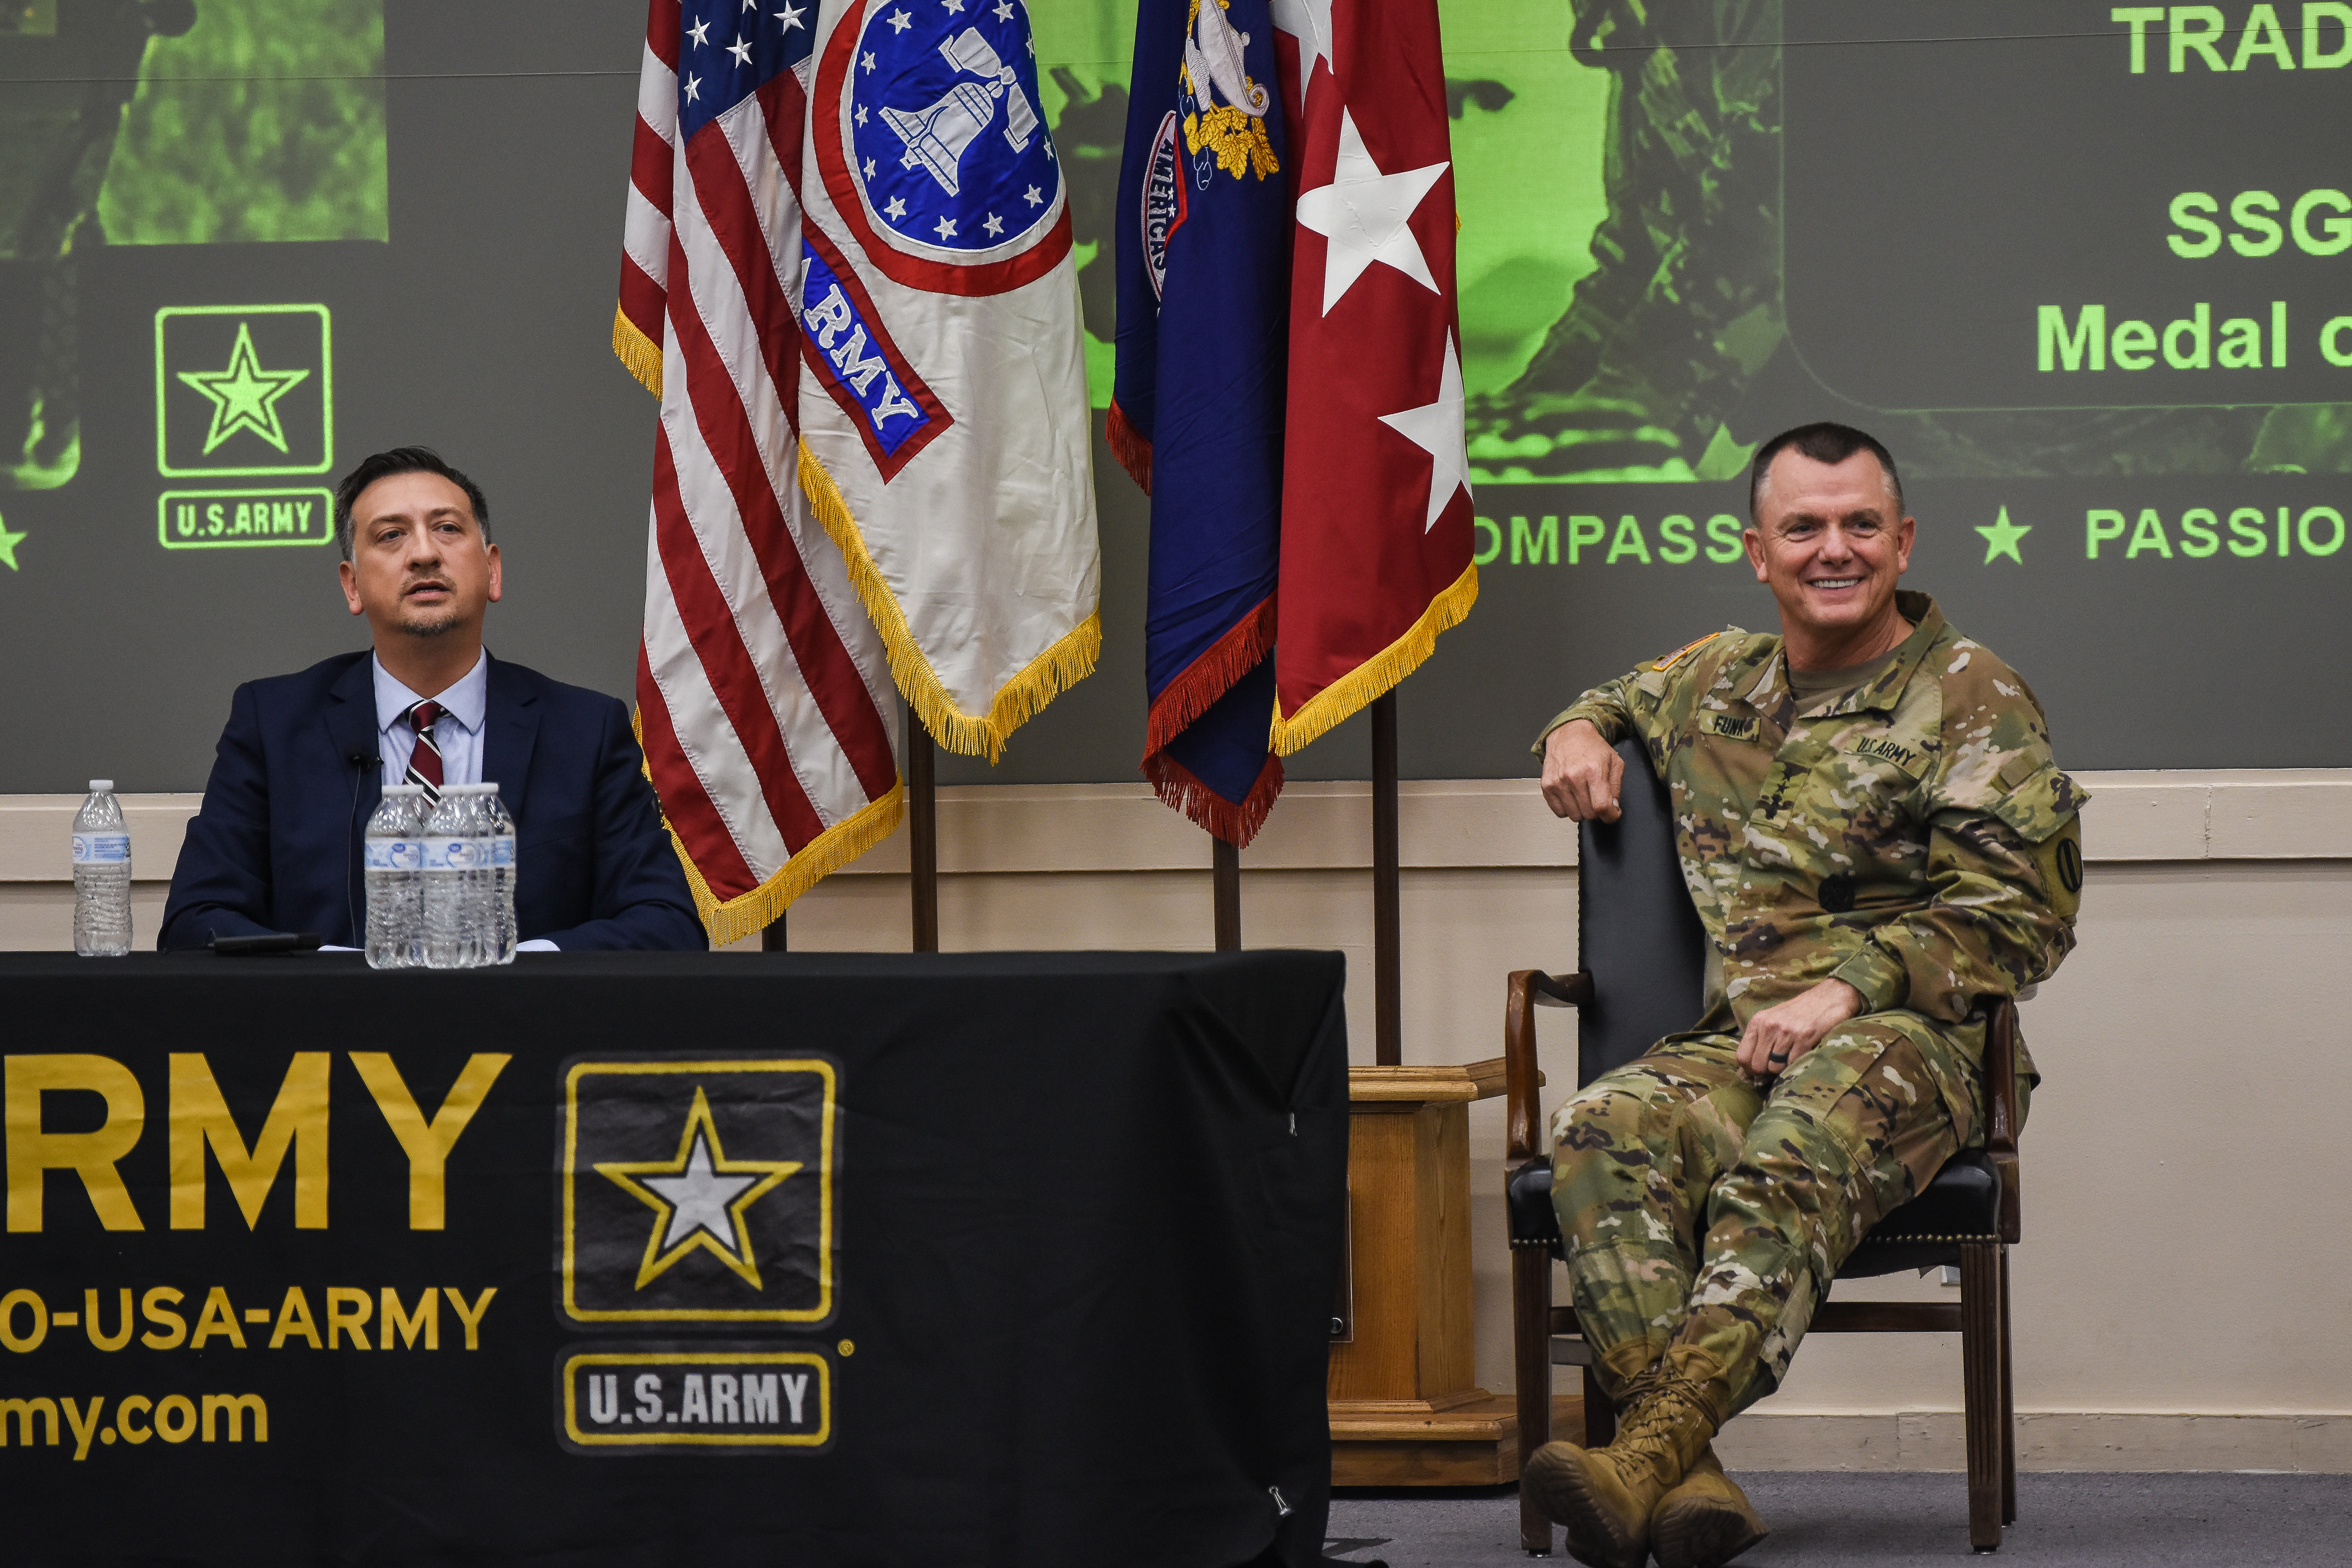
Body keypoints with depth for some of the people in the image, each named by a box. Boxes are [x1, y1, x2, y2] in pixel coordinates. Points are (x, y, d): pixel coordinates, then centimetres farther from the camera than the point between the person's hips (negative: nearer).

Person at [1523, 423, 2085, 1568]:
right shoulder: (1715, 680, 22)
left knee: (1792, 1167, -39)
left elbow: (2014, 917, -2)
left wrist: (1846, 990, -14)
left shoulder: (1971, 698, 6)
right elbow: (1617, 699, 46)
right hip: (1735, 1041, 4)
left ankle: (1651, 1450, -55)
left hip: (1910, 1037, -4)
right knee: (1600, 1133, -31)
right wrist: (1579, 730, 20)